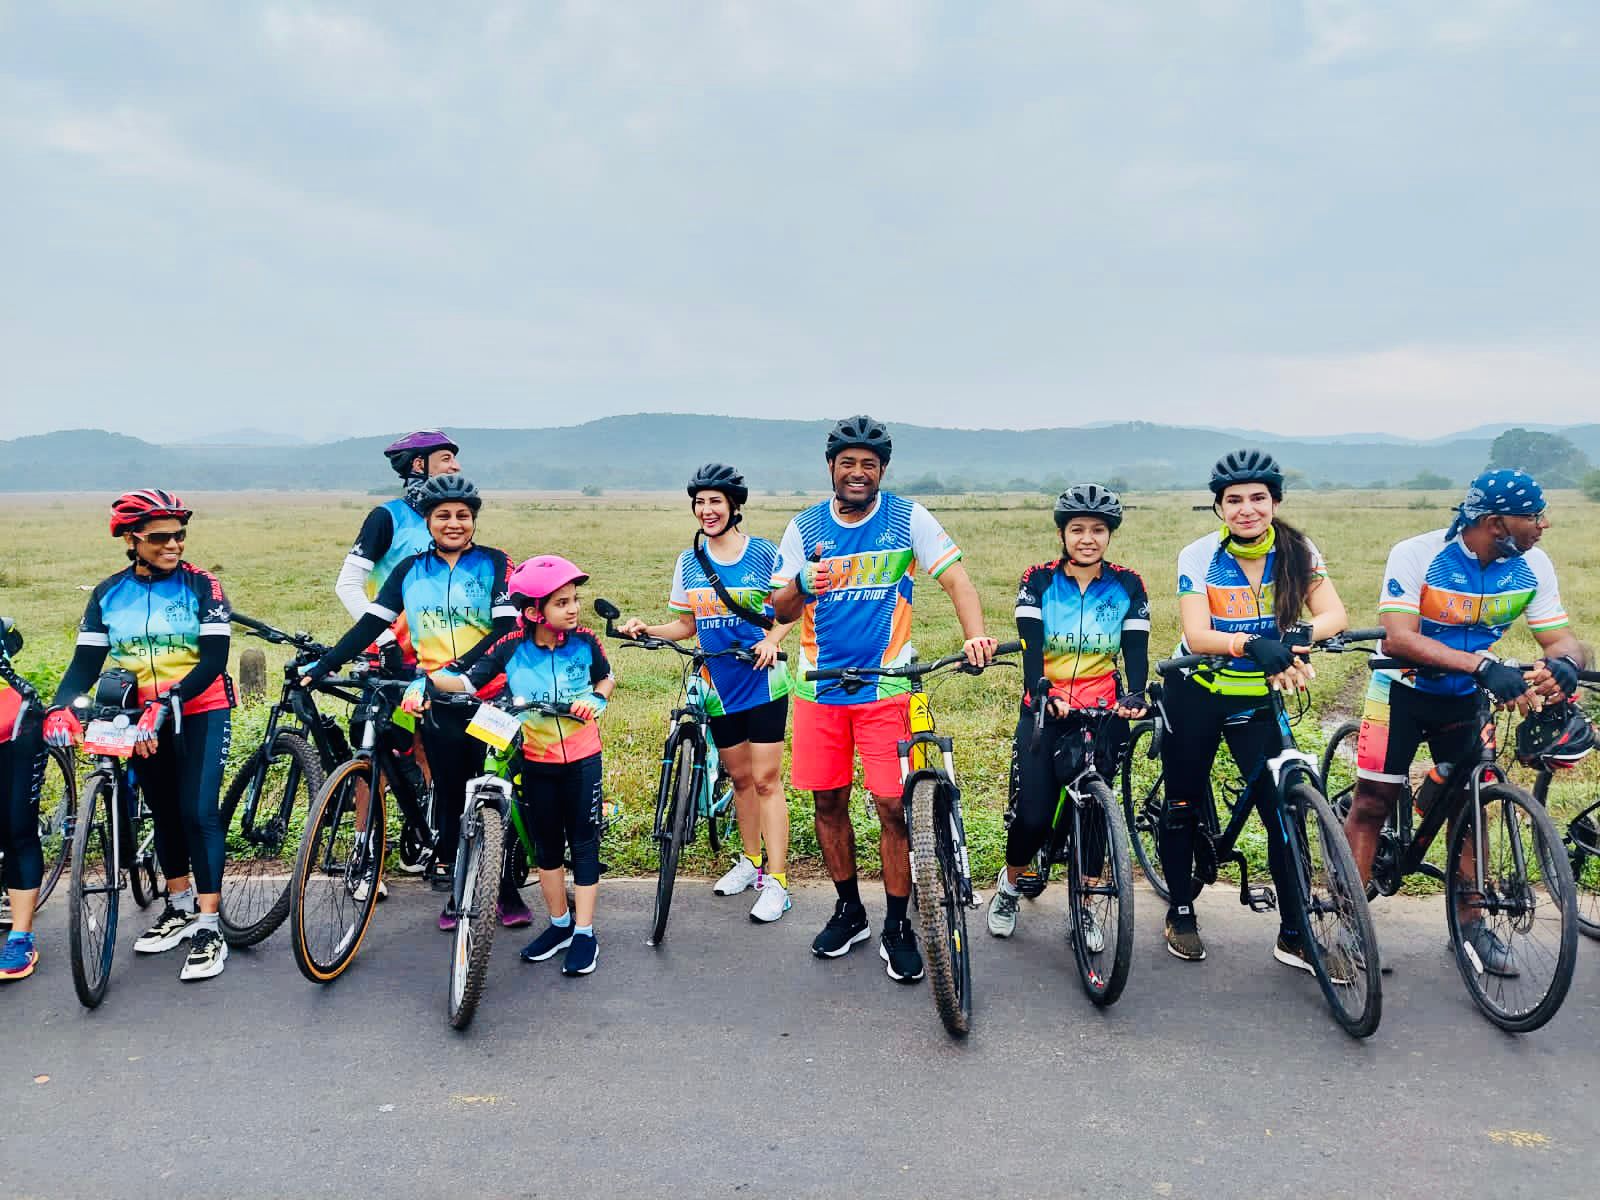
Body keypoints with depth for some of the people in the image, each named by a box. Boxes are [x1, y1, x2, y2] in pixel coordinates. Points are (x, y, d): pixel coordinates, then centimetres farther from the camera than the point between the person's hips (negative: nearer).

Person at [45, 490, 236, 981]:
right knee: (164, 813, 14)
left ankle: (208, 927, -5)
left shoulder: (202, 586, -10)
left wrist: (166, 703, -31)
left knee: (197, 812, -11)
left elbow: (213, 660, -17)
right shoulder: (108, 593, 0)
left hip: (201, 711, -4)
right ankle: (180, 906, 31)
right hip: (143, 719, 4)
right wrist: (61, 706, -21)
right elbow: (86, 662, -2)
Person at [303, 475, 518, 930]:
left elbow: (506, 631, -11)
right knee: (450, 796, 9)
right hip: (436, 702, 3)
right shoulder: (410, 570, 8)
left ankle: (507, 890, 17)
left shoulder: (495, 565, -2)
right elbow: (370, 624, 6)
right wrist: (323, 665, -3)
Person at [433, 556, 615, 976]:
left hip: (583, 759, -1)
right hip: (537, 763, 1)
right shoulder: (510, 648, -14)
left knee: (584, 845, 4)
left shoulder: (584, 642, -11)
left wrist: (596, 699, -12)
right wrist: (427, 681, -34)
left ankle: (584, 933, 14)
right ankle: (560, 924, 32)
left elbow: (607, 678, 8)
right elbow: (464, 681, -17)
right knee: (547, 847, 14)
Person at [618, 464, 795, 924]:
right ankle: (751, 860, 31)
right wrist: (647, 630, -6)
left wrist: (771, 640, -18)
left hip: (763, 681, -4)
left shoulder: (763, 553, -5)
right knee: (740, 777, 14)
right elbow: (687, 625, 10)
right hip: (719, 687, 4)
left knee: (766, 779, -4)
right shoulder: (689, 563, 5)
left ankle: (776, 880, 1)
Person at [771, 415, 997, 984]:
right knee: (828, 802, 9)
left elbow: (955, 578, -9)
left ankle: (897, 926, 12)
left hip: (886, 687, -2)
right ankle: (849, 910, 29)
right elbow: (779, 611, 4)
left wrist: (976, 636, -28)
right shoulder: (805, 527, 3)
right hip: (819, 687, 3)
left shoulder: (908, 519, -2)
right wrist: (800, 586, -19)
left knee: (894, 806, -4)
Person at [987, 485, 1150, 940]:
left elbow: (1136, 648, -4)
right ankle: (1009, 884, 22)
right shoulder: (1038, 581, -1)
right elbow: (1030, 646, -11)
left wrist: (1135, 695, -24)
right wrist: (1043, 695, -29)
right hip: (1043, 711, -1)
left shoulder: (1127, 586, 2)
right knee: (1032, 816, -7)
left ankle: (1084, 908, 19)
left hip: (1103, 714, 1)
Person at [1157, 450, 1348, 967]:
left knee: (1284, 811, -5)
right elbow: (1197, 635, -24)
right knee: (1184, 808, 8)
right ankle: (1181, 915, 28)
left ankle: (1294, 935, 9)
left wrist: (1301, 636, -41)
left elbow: (1334, 613, -20)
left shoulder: (1298, 552, -8)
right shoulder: (1198, 556, -14)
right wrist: (1251, 645, -43)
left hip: (1259, 698, 1)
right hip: (1196, 695, -1)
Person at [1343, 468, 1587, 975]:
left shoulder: (1532, 566, -11)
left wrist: (1562, 665, -35)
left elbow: (1561, 638, -10)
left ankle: (1471, 922, 23)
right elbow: (1399, 638, -34)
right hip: (1403, 689, -4)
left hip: (1466, 697, 4)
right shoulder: (1416, 555, -25)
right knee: (1371, 803, -6)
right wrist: (1483, 664, -45)